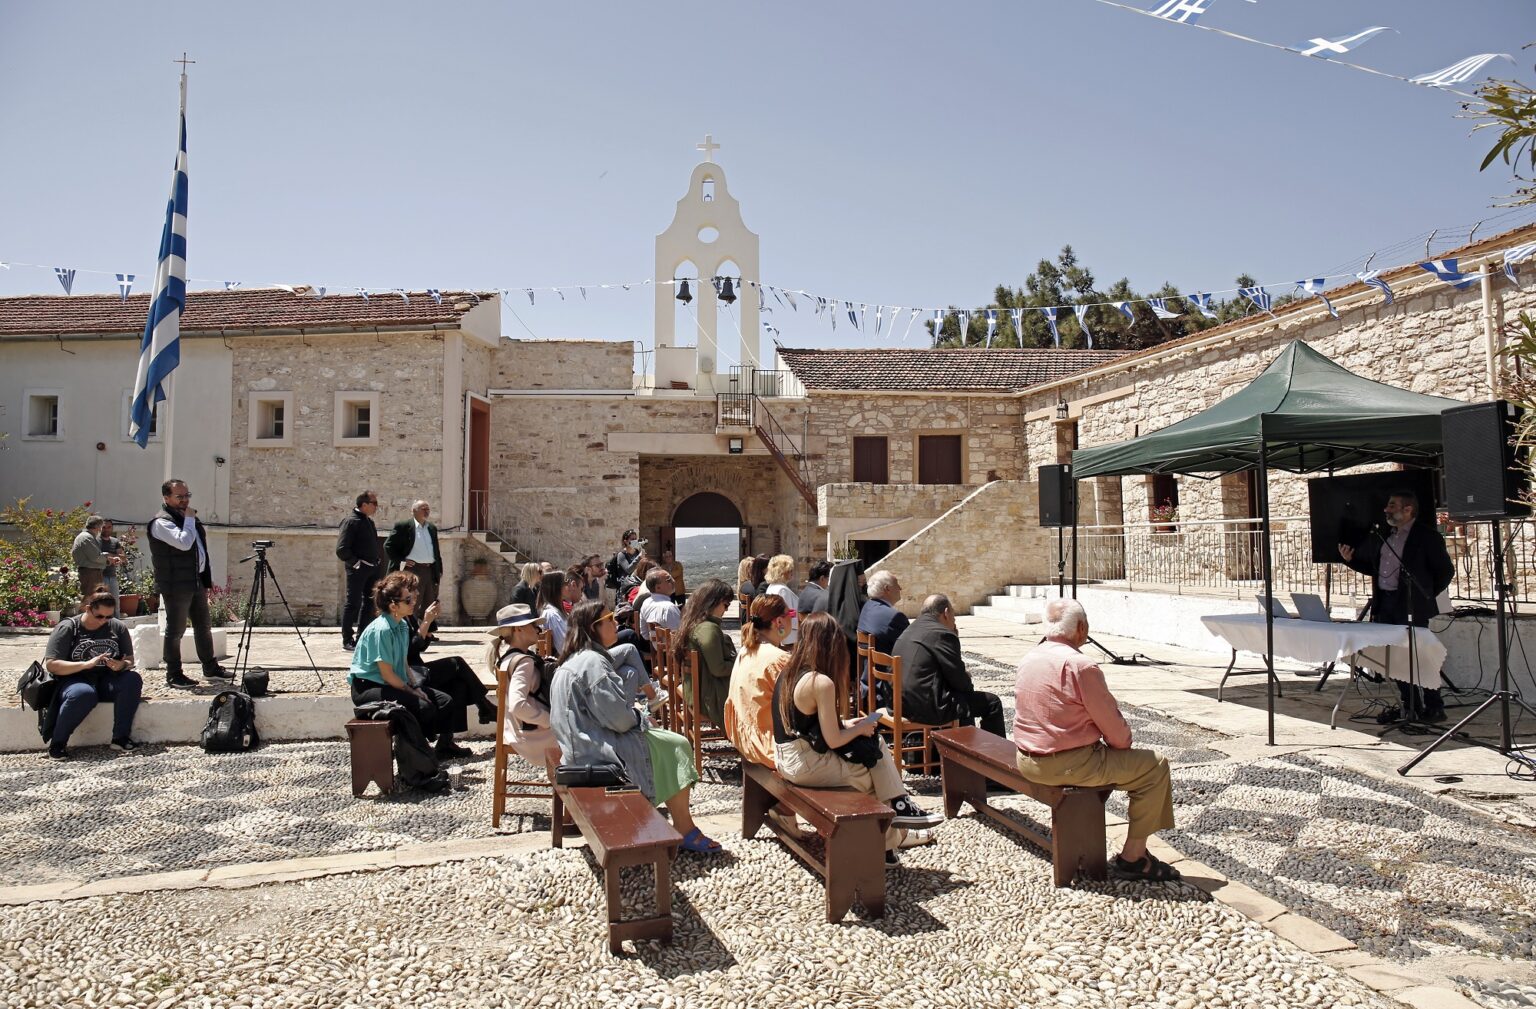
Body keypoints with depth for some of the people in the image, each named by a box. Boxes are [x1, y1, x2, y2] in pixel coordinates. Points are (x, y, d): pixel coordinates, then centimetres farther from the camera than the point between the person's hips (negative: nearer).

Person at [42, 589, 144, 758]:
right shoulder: (67, 628, -4)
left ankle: (120, 737, -21)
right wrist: (87, 664, -25)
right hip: (74, 681, -4)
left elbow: (129, 660, 9)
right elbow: (51, 664, -11)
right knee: (85, 694, -38)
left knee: (133, 680, -27)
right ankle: (57, 742, -17)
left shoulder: (118, 627, 6)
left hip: (107, 682, 4)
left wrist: (121, 665, -16)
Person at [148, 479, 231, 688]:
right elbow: (184, 543, -29)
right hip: (176, 585, -9)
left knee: (204, 626, 14)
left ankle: (210, 667, 24)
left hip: (197, 582, 9)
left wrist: (207, 579, 20)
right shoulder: (161, 522, -12)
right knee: (175, 630, -1)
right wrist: (189, 519, -15)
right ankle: (173, 675, 8)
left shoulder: (188, 517, 17)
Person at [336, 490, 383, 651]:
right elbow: (342, 549, -18)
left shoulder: (369, 521, 13)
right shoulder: (351, 521, -12)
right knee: (353, 603, -1)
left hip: (372, 568, 8)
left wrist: (377, 562, 12)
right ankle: (347, 640, 7)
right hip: (357, 569, -8)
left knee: (369, 603, 12)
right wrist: (355, 563, -17)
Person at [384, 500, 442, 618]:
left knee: (430, 607, 9)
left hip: (431, 571, 6)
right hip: (413, 570, -6)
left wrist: (439, 570, 14)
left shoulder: (432, 528, 17)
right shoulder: (403, 526, -3)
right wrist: (401, 561, -10)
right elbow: (388, 545, -4)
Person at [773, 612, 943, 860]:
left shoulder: (788, 672, 4)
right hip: (806, 766, -8)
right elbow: (833, 740, -19)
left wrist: (844, 723, 11)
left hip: (786, 759, 8)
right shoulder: (822, 682, -21)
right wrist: (860, 729, -1)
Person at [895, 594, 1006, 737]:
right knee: (992, 703, 4)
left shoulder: (909, 631, 14)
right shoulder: (942, 634, -14)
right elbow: (960, 681, -11)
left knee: (965, 697, 32)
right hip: (928, 709, -10)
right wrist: (968, 681, 10)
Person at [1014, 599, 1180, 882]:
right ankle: (1132, 857, 7)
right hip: (1068, 765, -8)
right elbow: (1114, 727, -13)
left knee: (1106, 754, 30)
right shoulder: (1080, 666, -18)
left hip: (1027, 762, 9)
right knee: (1155, 766, 3)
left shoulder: (1027, 661, 6)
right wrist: (1123, 743, 11)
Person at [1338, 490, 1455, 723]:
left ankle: (1434, 707, 6)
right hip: (1384, 604, 7)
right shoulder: (1382, 535, 14)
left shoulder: (1427, 536, -5)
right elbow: (1372, 567, 21)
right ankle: (1409, 705, 20)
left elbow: (1446, 571, -2)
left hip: (1411, 607, -7)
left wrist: (1424, 596, 0)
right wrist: (1351, 559, 6)